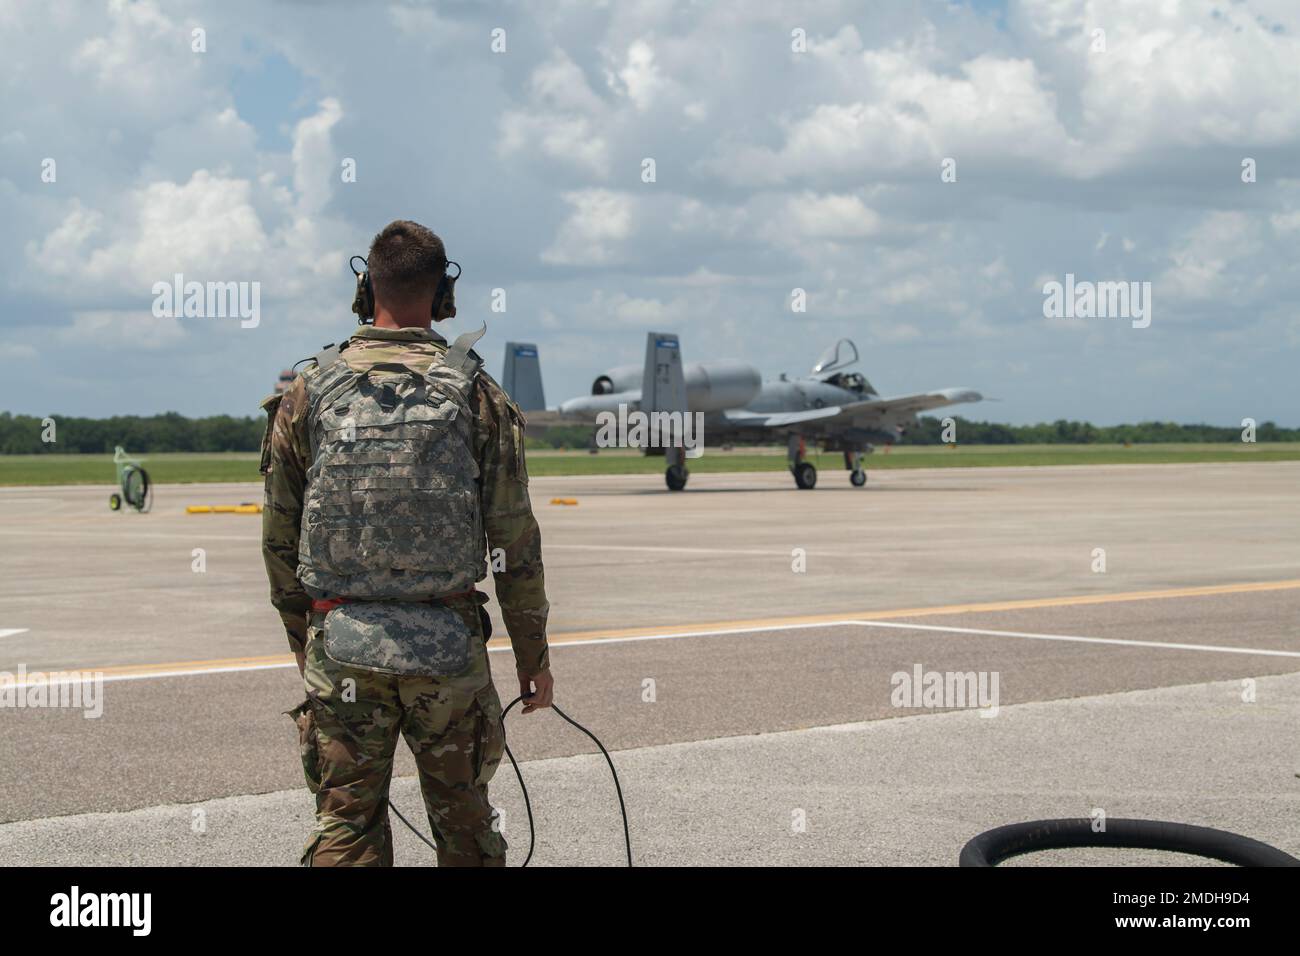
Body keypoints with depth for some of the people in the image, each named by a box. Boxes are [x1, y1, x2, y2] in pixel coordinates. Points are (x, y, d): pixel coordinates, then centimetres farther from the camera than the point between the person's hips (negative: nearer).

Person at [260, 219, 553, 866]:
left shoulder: (310, 392, 0)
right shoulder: (478, 396, -4)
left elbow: (279, 537, 6)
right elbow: (515, 542, -3)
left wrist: (299, 633, 20)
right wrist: (533, 654, 7)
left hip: (342, 646, 1)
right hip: (448, 645, -1)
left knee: (345, 829, 6)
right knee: (464, 824, 12)